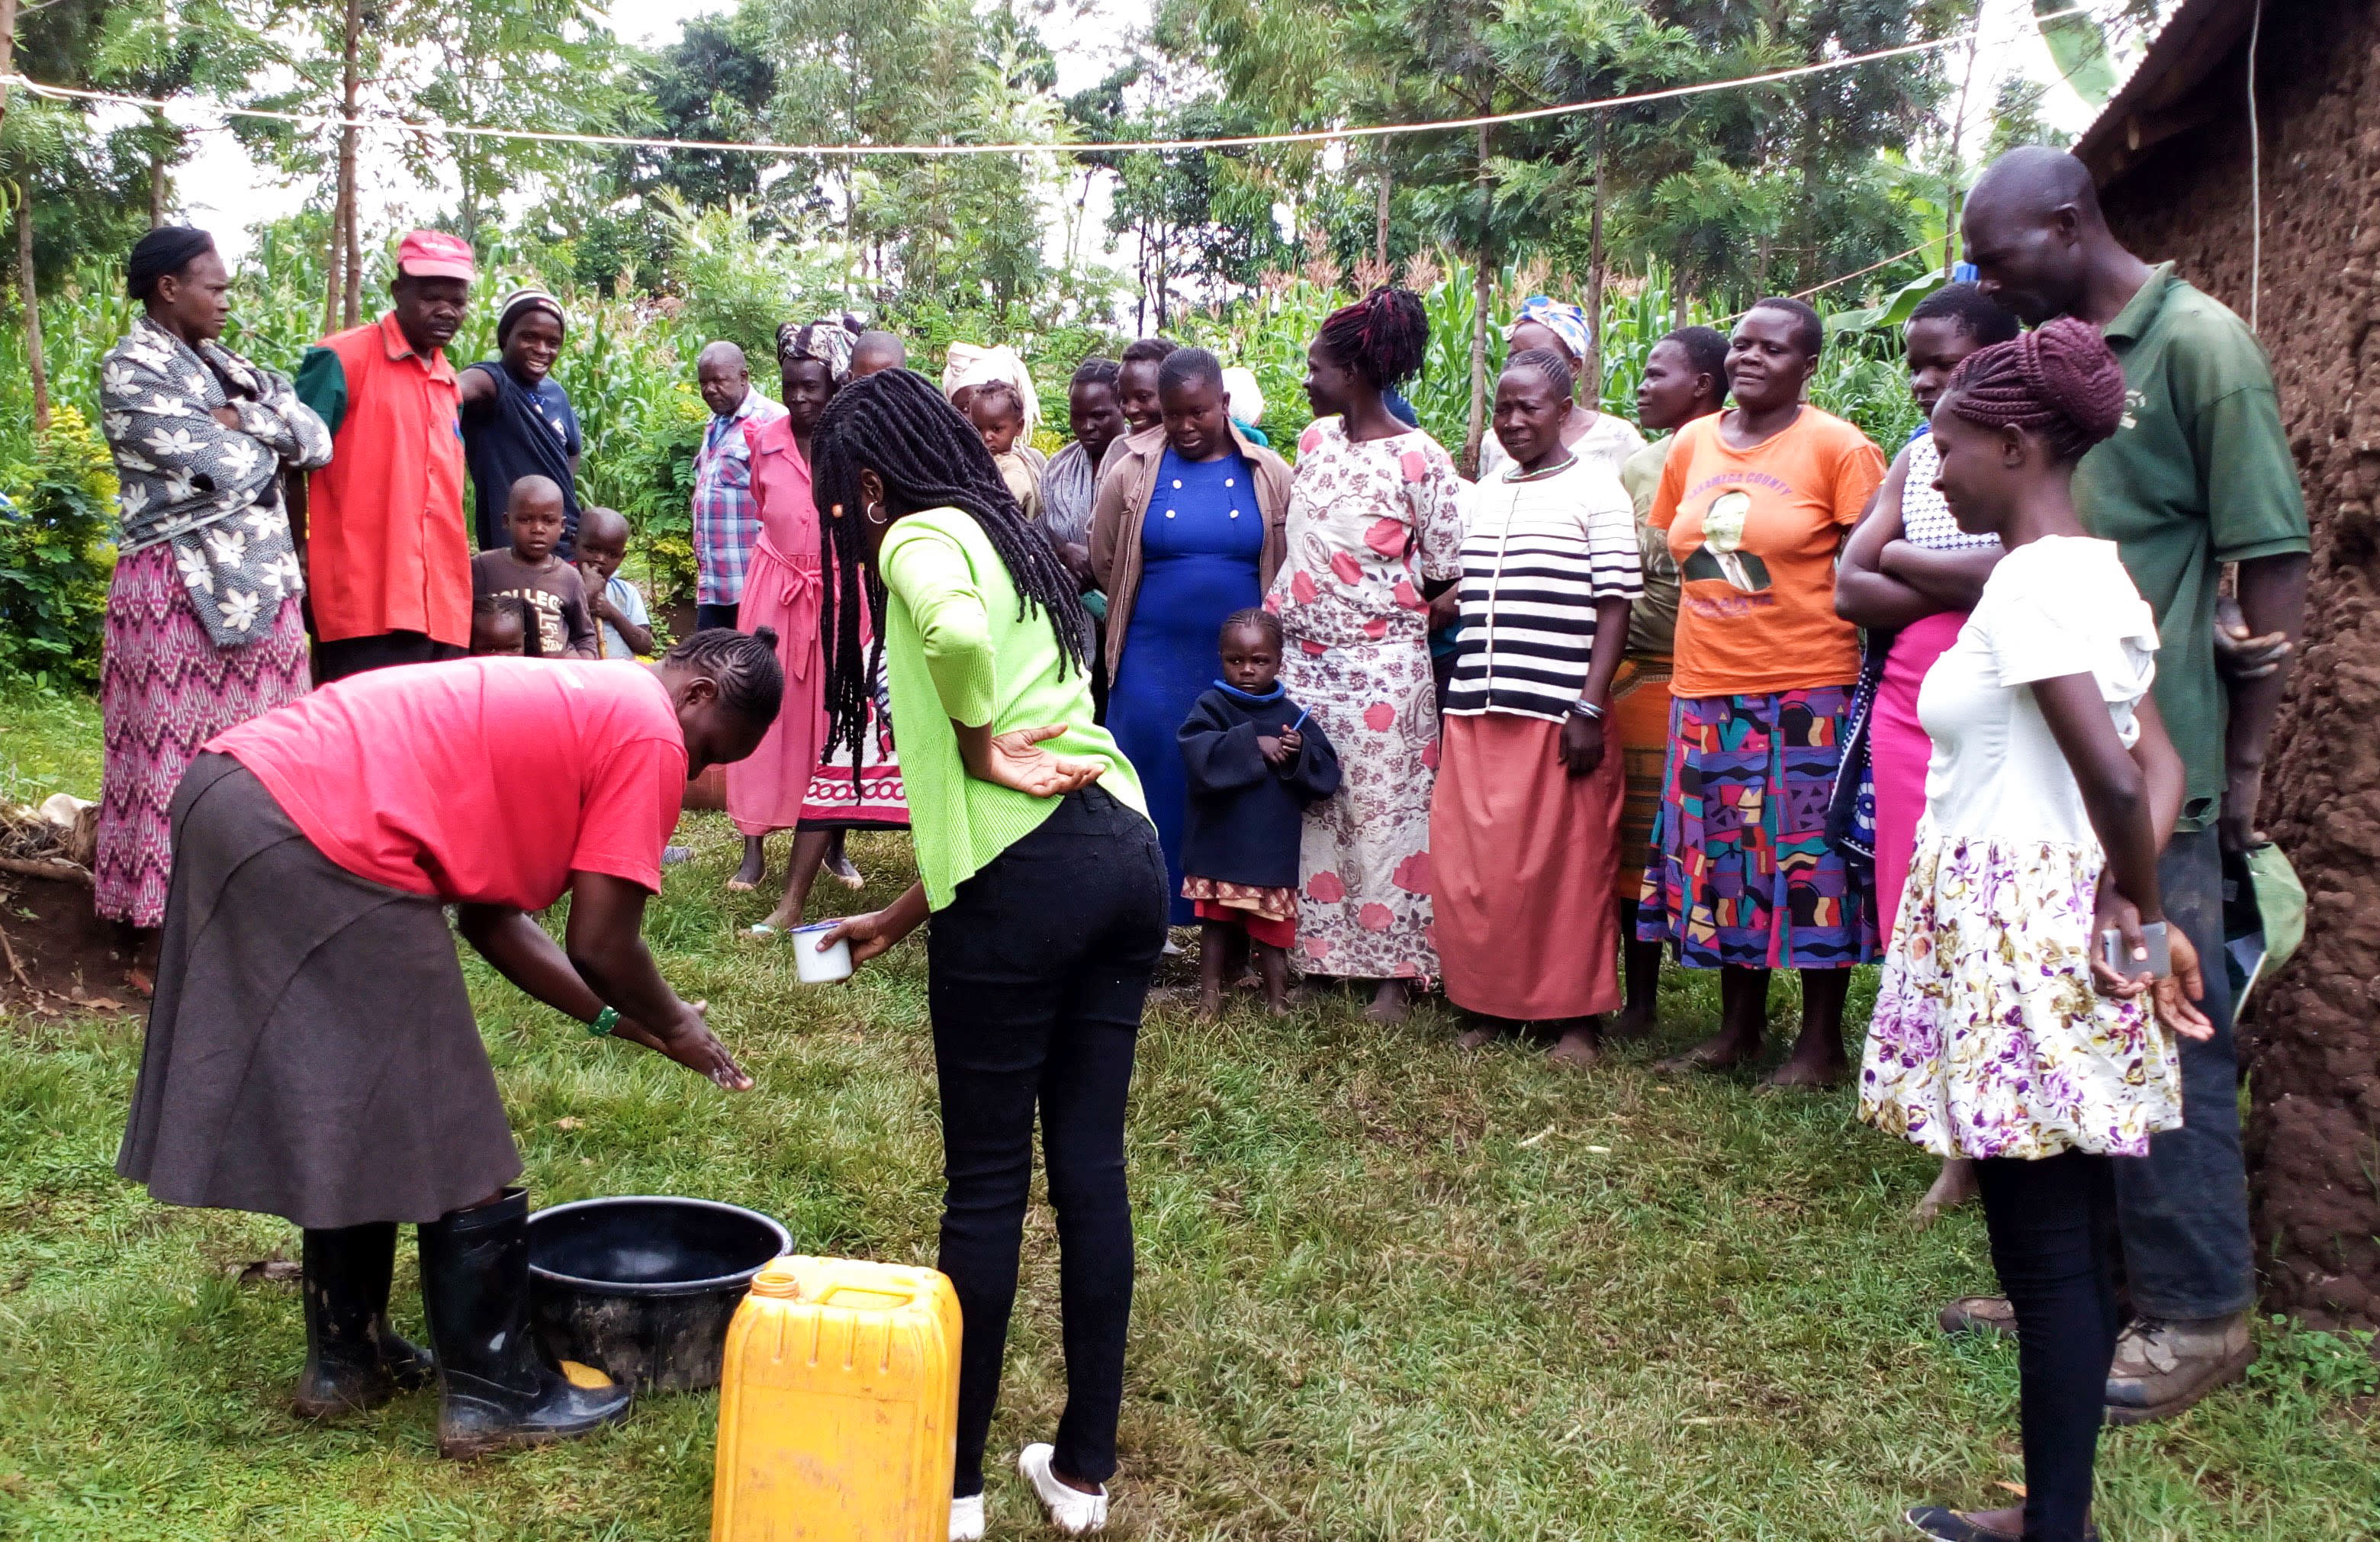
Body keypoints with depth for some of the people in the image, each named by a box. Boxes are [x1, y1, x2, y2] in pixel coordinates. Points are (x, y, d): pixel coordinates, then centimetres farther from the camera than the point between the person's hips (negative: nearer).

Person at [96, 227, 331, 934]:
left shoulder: (223, 365, 18)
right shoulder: (131, 369, -6)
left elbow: (317, 440, 7)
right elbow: (223, 469, -16)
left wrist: (240, 419, -7)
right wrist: (273, 440, 3)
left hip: (255, 581, 7)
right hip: (182, 587, -7)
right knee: (179, 746, -3)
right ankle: (171, 896, 5)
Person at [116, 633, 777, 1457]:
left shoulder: (571, 703, 24)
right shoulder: (650, 732, -3)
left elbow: (488, 914, 22)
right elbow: (601, 945, -6)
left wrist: (614, 1017, 25)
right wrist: (673, 1025, 13)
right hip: (317, 846, -10)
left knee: (354, 1117, 23)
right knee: (455, 1149, 3)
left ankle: (347, 1357, 35)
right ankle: (495, 1393, 14)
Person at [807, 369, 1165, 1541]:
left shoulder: (921, 535, -2)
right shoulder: (1008, 540, 24)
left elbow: (954, 630, -29)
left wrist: (980, 742, -9)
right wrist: (901, 917, 28)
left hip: (1029, 873, -8)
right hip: (1126, 849, 8)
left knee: (987, 1179, 4)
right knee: (1091, 1165, 13)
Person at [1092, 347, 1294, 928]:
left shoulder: (1268, 476, 1)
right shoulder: (1131, 472, 0)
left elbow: (1290, 572, 3)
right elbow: (1105, 565, 5)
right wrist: (1166, 607, 10)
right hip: (1152, 664, 0)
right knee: (1152, 791, 4)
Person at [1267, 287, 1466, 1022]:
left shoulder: (1419, 459, -10)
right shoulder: (1314, 440, 9)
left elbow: (1447, 571, -5)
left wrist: (1397, 610, -3)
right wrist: (1277, 613, 12)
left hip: (1379, 661, -6)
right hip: (1300, 654, 6)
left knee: (1384, 812, -1)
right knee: (1307, 808, 10)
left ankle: (1393, 971, 8)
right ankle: (1310, 950, 21)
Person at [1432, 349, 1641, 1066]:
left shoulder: (1595, 488, -1)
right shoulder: (1486, 493, 17)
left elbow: (1614, 607, -7)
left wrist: (1589, 709, -14)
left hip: (1558, 713, -5)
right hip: (1477, 713, 6)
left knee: (1564, 864, 0)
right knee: (1470, 865, 4)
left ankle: (1576, 1015, 11)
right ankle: (1490, 1003, 18)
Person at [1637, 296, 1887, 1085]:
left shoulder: (1839, 447, -5)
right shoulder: (1692, 444, 9)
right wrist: (1693, 664, 14)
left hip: (1808, 693, -5)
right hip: (1707, 693, 5)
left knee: (1809, 856, 1)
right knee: (1720, 857, 11)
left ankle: (1822, 1041, 15)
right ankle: (1738, 1026, 27)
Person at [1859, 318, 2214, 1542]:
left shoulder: (2030, 579, -16)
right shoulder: (2096, 570, 13)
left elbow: (2113, 776, -25)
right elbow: (2158, 766, 9)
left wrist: (2148, 917, -11)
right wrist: (2132, 906, -3)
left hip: (2019, 937, -10)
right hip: (2064, 926, 10)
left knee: (2044, 1251, 1)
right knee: (2070, 1242, 16)